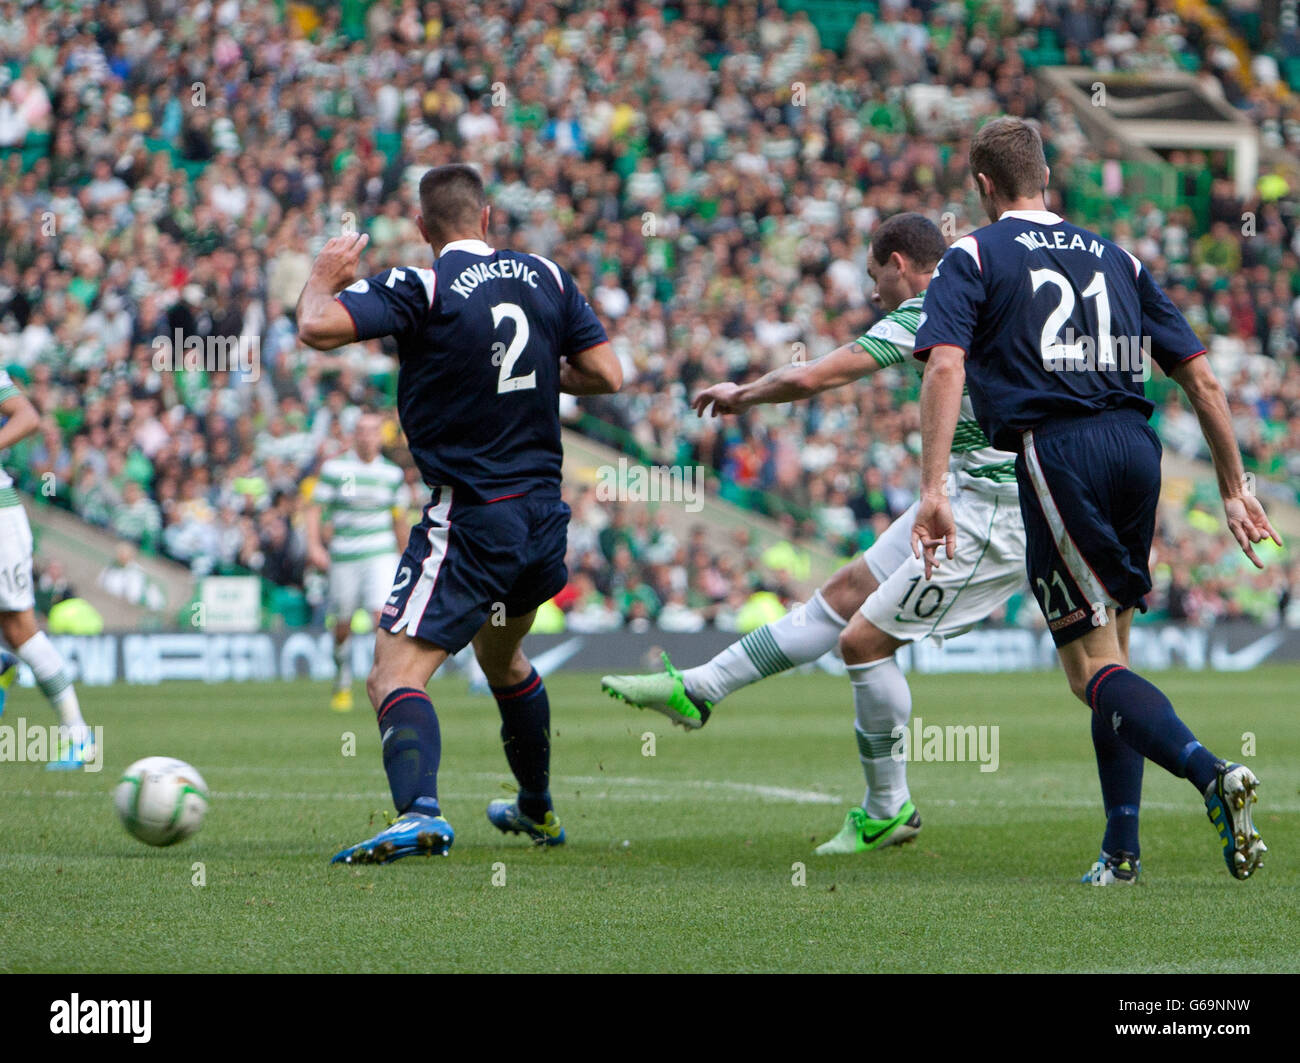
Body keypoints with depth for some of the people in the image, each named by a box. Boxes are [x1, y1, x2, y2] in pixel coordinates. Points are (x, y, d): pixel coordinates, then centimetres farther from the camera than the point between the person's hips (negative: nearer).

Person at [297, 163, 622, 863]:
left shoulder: (423, 288, -12)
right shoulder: (546, 279, 4)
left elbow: (317, 328, -23)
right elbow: (606, 375, 5)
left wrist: (324, 277, -2)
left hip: (470, 518, -7)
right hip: (544, 514, 7)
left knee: (395, 675, -13)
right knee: (501, 656, 31)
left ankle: (419, 813, -36)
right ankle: (537, 811, 43)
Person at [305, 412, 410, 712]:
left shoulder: (392, 474, 6)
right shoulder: (334, 468, 0)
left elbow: (400, 521, 17)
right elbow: (315, 510, 2)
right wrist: (314, 546, -13)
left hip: (382, 555, 0)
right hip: (344, 558, 0)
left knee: (383, 615, -18)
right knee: (343, 627, 8)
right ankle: (342, 685, 30)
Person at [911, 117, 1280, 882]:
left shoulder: (974, 257, 8)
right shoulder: (1116, 258, 21)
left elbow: (945, 367, -10)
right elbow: (1202, 378, 16)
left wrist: (933, 490, -17)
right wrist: (1235, 488, 20)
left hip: (1055, 451, -5)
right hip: (1136, 445, 5)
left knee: (1094, 669, -7)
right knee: (1112, 654, 17)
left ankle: (1213, 775, -32)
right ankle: (1121, 851, 12)